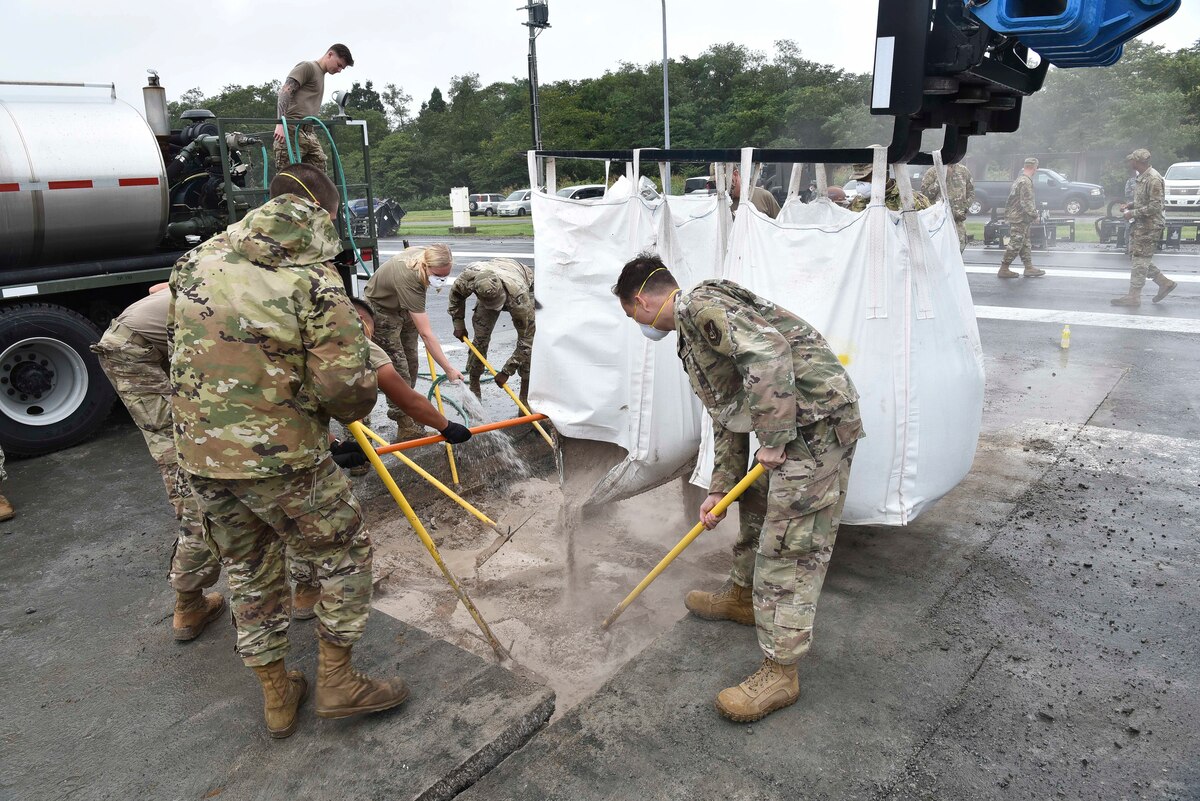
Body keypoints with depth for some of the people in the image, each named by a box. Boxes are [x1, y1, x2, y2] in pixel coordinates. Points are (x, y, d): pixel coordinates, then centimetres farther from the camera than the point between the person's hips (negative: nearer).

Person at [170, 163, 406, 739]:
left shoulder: (197, 261, 5)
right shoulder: (315, 280, -16)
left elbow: (184, 349, 16)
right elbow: (343, 386, -20)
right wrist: (358, 401, 3)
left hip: (199, 454, 7)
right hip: (280, 456, -6)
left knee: (249, 571, 21)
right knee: (345, 551, 15)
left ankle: (276, 697, 34)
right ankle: (336, 681, 24)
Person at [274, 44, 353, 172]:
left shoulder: (321, 75, 26)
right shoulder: (307, 67, 0)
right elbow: (285, 92, -13)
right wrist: (281, 122, -24)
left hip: (309, 132, 9)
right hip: (292, 130, -9)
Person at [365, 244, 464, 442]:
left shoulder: (424, 254, -20)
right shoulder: (408, 280, -42)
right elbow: (426, 334, -44)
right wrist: (448, 369, -44)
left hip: (403, 308, 8)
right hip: (381, 312, -8)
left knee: (411, 365, 13)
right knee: (399, 372, -11)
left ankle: (400, 410, 30)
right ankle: (407, 429, -6)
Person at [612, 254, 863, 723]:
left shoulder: (701, 305, -13)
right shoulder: (692, 333, 20)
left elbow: (768, 353, -29)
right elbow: (726, 416, 21)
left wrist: (773, 438, -24)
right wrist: (720, 488, 18)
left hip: (818, 423, -11)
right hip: (789, 426, 11)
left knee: (788, 544, -6)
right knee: (756, 510, 25)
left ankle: (780, 672, 4)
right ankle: (743, 596, 47)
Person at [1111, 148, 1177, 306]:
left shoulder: (1154, 179, -18)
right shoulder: (1142, 177, 13)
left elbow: (1155, 206, -22)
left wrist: (1133, 213, -18)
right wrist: (1129, 205, 8)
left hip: (1149, 226, -10)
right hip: (1139, 225, 10)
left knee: (1140, 261, -6)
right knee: (1139, 258, 14)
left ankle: (1133, 296, -3)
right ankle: (1165, 283, 22)